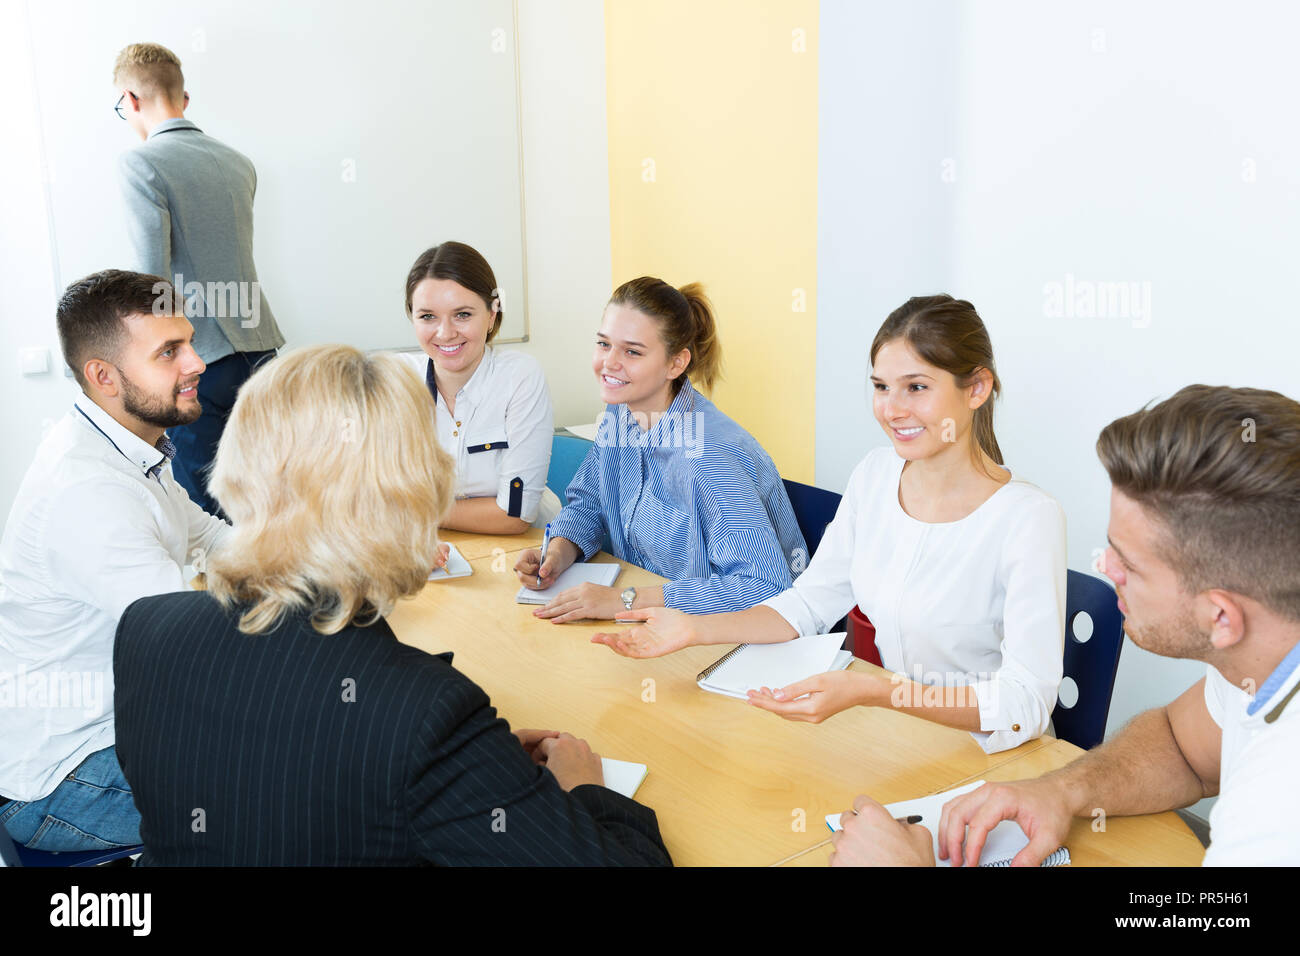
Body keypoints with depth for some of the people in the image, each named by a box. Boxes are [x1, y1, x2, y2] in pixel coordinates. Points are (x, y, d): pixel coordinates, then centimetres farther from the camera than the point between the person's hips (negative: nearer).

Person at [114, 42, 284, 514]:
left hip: (201, 360, -7)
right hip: (262, 346, 7)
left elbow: (153, 278, -15)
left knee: (203, 509, 2)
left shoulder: (140, 164, -9)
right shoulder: (239, 162, 12)